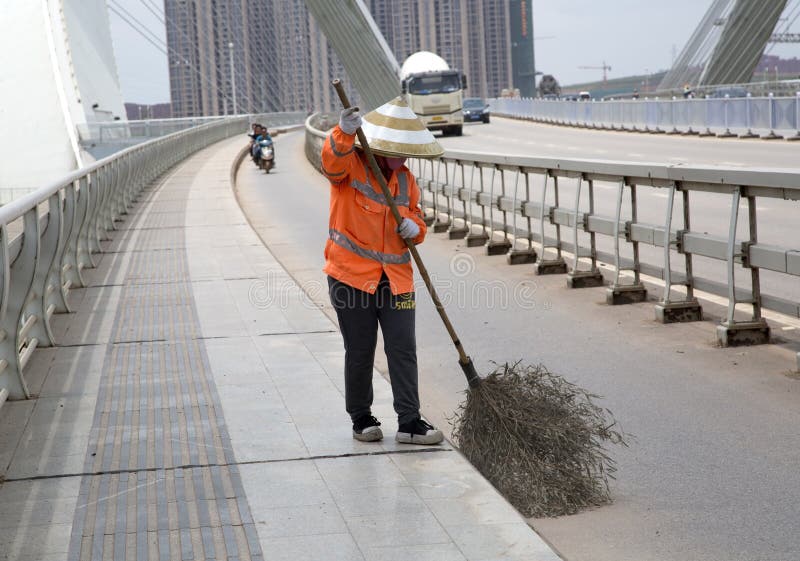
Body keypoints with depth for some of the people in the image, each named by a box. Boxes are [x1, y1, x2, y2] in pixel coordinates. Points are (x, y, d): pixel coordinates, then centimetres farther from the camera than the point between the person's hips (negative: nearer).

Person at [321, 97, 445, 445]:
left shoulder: (405, 179, 10)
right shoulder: (351, 165, -7)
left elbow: (415, 217, 20)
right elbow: (333, 159, -31)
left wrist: (414, 228, -6)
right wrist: (344, 133, -53)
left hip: (396, 278, 4)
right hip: (352, 275, -4)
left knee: (403, 351, -1)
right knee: (359, 353, 5)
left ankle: (409, 422, 3)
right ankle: (361, 419, 20)